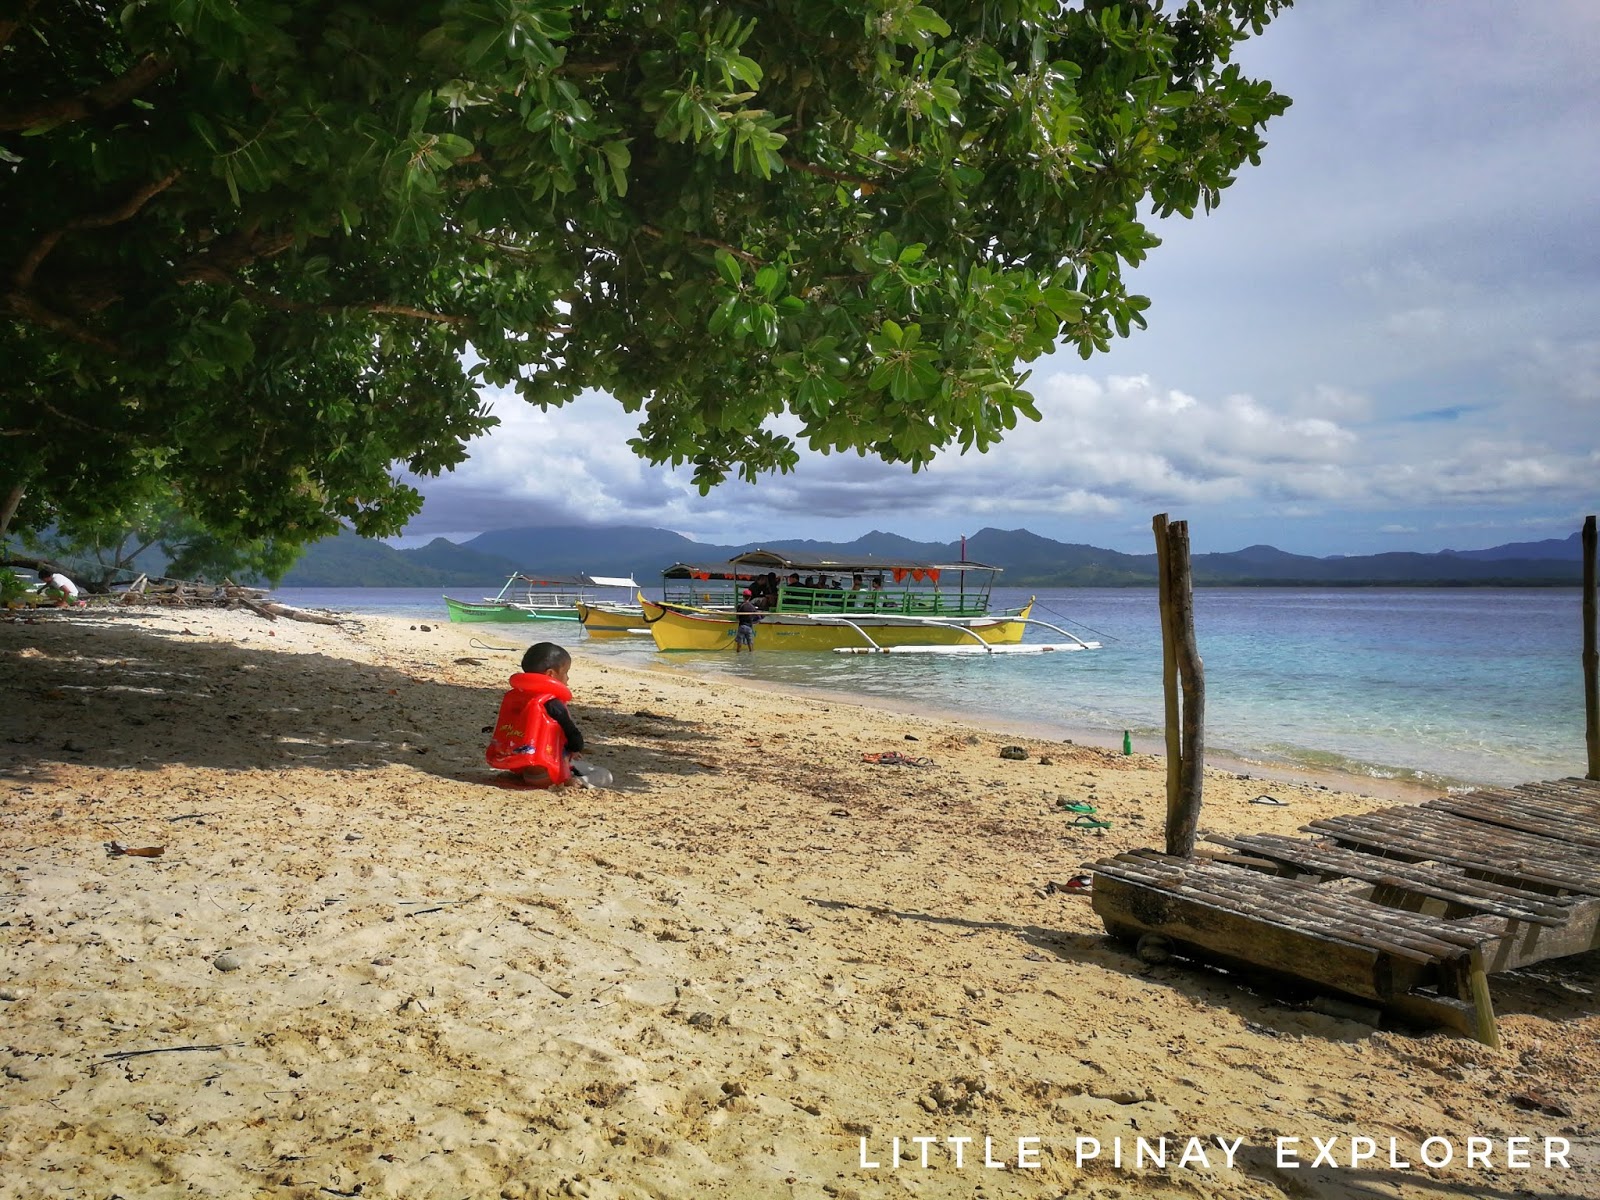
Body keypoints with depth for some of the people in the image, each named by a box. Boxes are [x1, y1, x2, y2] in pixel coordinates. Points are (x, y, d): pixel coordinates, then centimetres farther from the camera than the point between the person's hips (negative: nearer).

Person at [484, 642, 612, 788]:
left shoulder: (512, 695, 5)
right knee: (604, 777, -9)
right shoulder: (552, 704, -18)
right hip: (544, 773, -9)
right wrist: (575, 748, 12)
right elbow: (574, 736, -12)